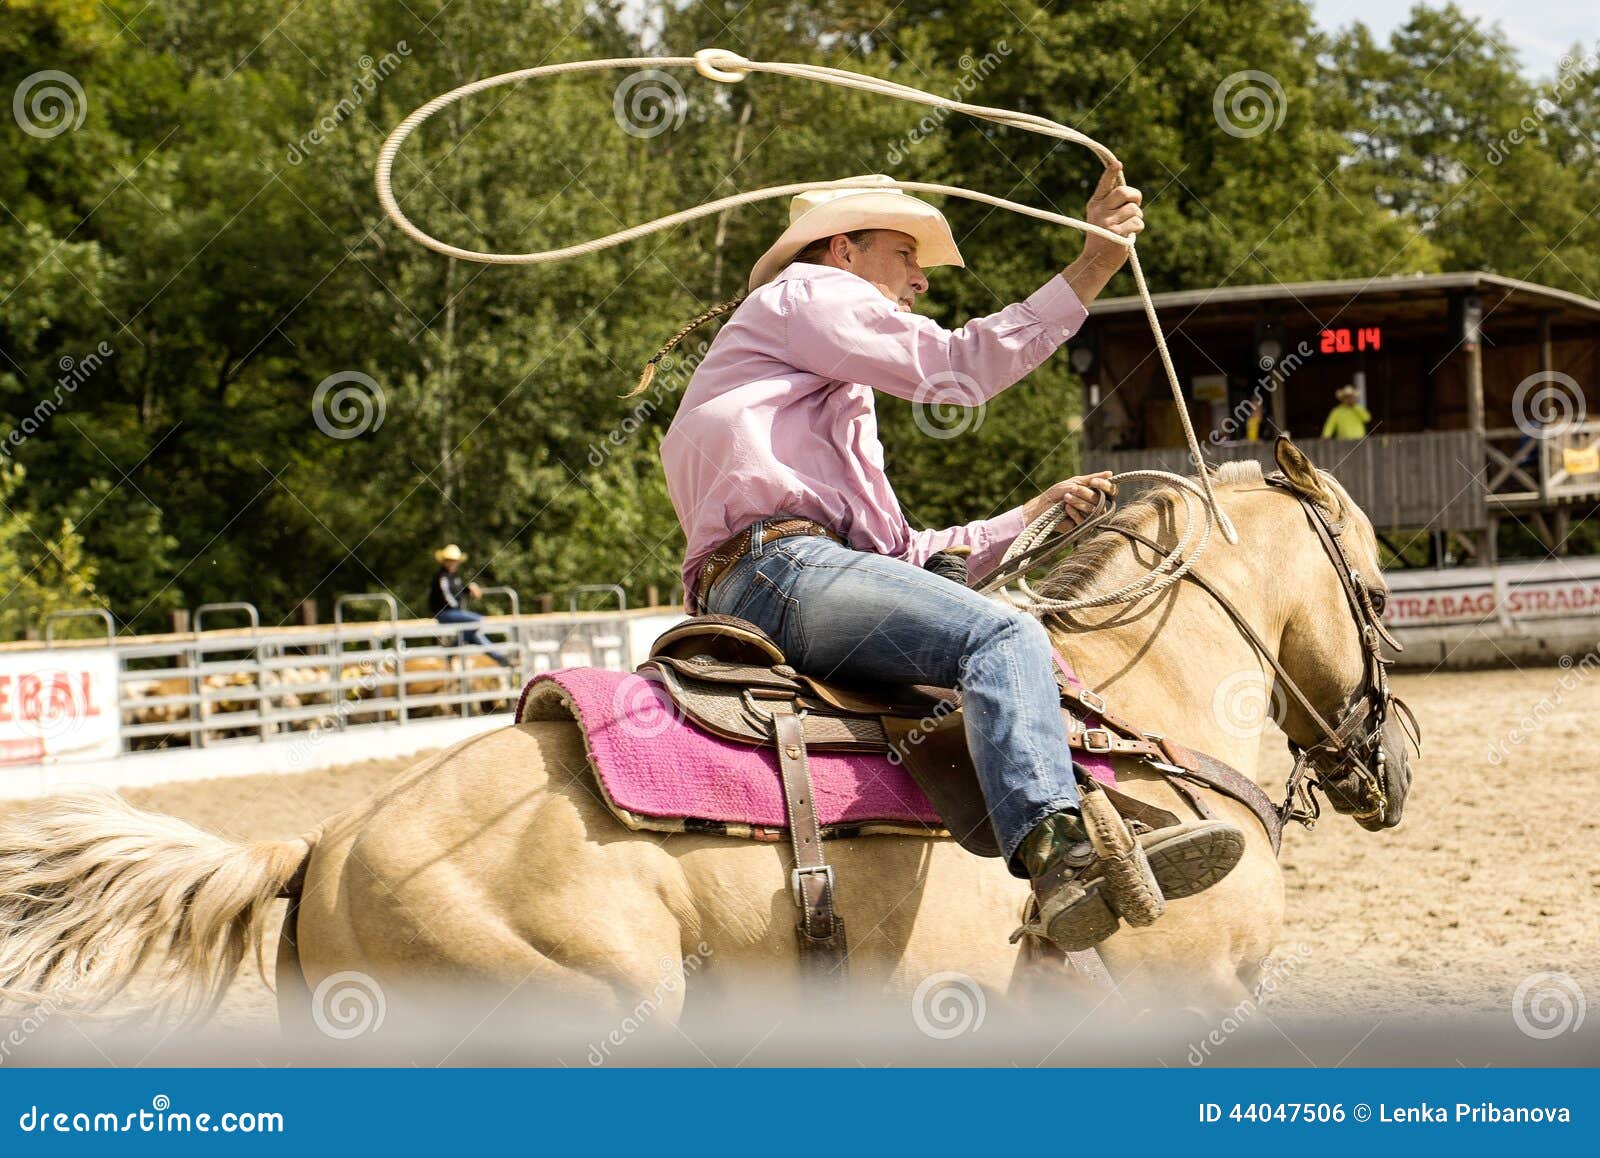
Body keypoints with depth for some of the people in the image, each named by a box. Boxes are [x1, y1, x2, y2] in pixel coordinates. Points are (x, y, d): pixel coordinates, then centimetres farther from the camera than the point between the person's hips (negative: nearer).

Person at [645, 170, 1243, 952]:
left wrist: (1032, 516, 23)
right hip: (778, 565, -10)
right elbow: (951, 366, -3)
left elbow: (901, 558, 28)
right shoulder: (805, 292, 13)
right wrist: (1089, 269, -4)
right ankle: (1060, 854, -51)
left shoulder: (840, 401, 39)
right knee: (1001, 637, -26)